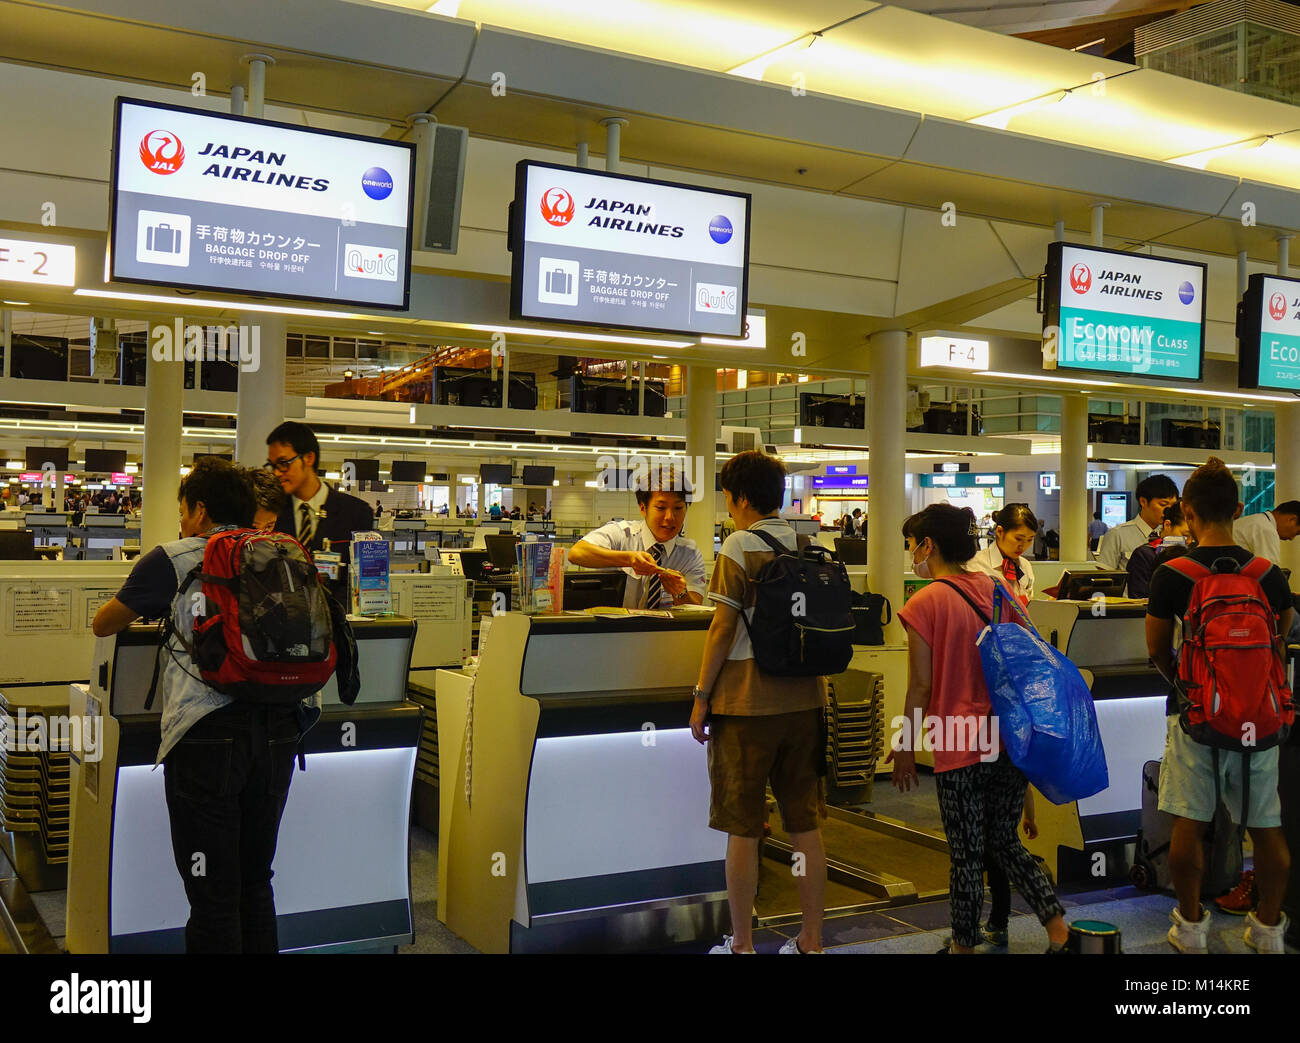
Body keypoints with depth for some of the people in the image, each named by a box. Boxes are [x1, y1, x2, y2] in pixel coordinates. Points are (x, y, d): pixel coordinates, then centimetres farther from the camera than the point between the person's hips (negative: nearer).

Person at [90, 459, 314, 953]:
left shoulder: (172, 561, 1)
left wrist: (146, 605, 35)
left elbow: (102, 625, 13)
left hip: (208, 736, -5)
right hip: (278, 730, 5)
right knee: (256, 882, 18)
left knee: (213, 893, 4)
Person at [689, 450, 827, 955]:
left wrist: (701, 696, -5)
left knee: (742, 829, 3)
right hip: (805, 699, 6)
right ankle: (811, 941, 18)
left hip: (747, 704, -6)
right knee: (806, 825, 11)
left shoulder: (739, 546, -8)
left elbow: (723, 628, -11)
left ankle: (741, 944, 10)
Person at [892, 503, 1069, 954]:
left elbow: (922, 686, -11)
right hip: (1013, 738, 6)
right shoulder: (997, 588, 5)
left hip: (961, 746, -6)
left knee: (966, 855, 7)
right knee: (1005, 842, 20)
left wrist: (903, 746, -1)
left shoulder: (924, 603, -12)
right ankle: (1058, 925, 13)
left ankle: (964, 944, 20)